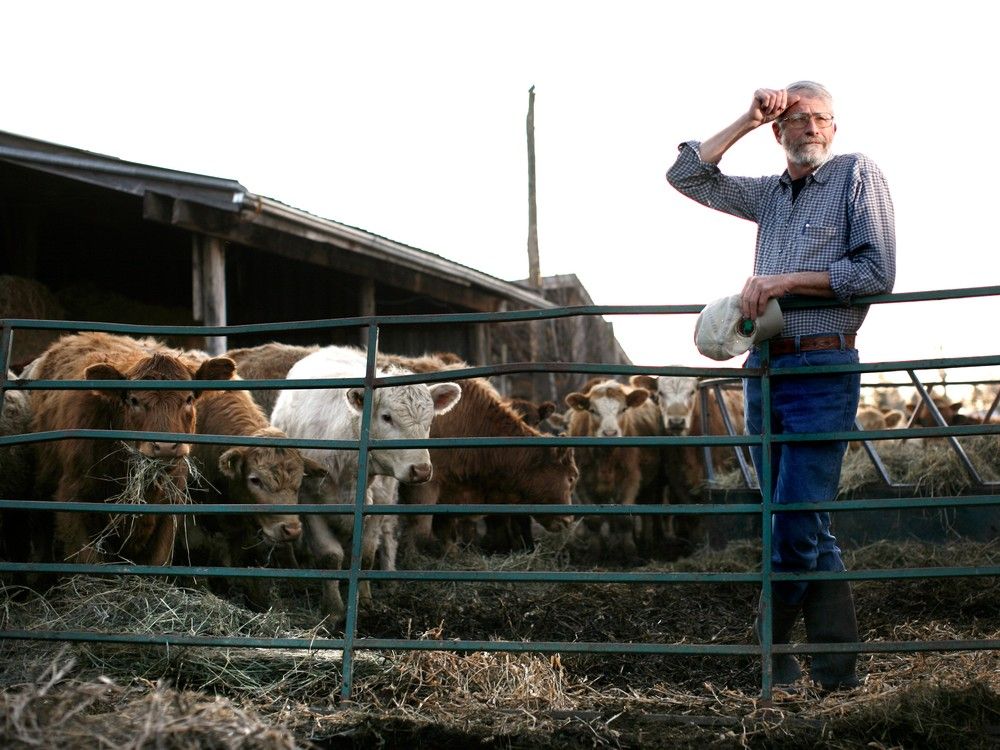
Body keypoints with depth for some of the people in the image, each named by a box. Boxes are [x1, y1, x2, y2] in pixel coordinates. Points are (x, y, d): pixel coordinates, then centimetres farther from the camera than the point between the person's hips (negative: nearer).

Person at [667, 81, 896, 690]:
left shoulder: (858, 174, 0)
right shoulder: (769, 193, 18)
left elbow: (877, 272, -9)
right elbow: (686, 176, 17)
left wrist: (787, 281, -12)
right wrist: (746, 122, 9)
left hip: (823, 371, -6)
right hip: (763, 370, 7)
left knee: (796, 527, -8)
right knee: (808, 528, 7)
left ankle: (768, 660, 5)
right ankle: (837, 669, 12)